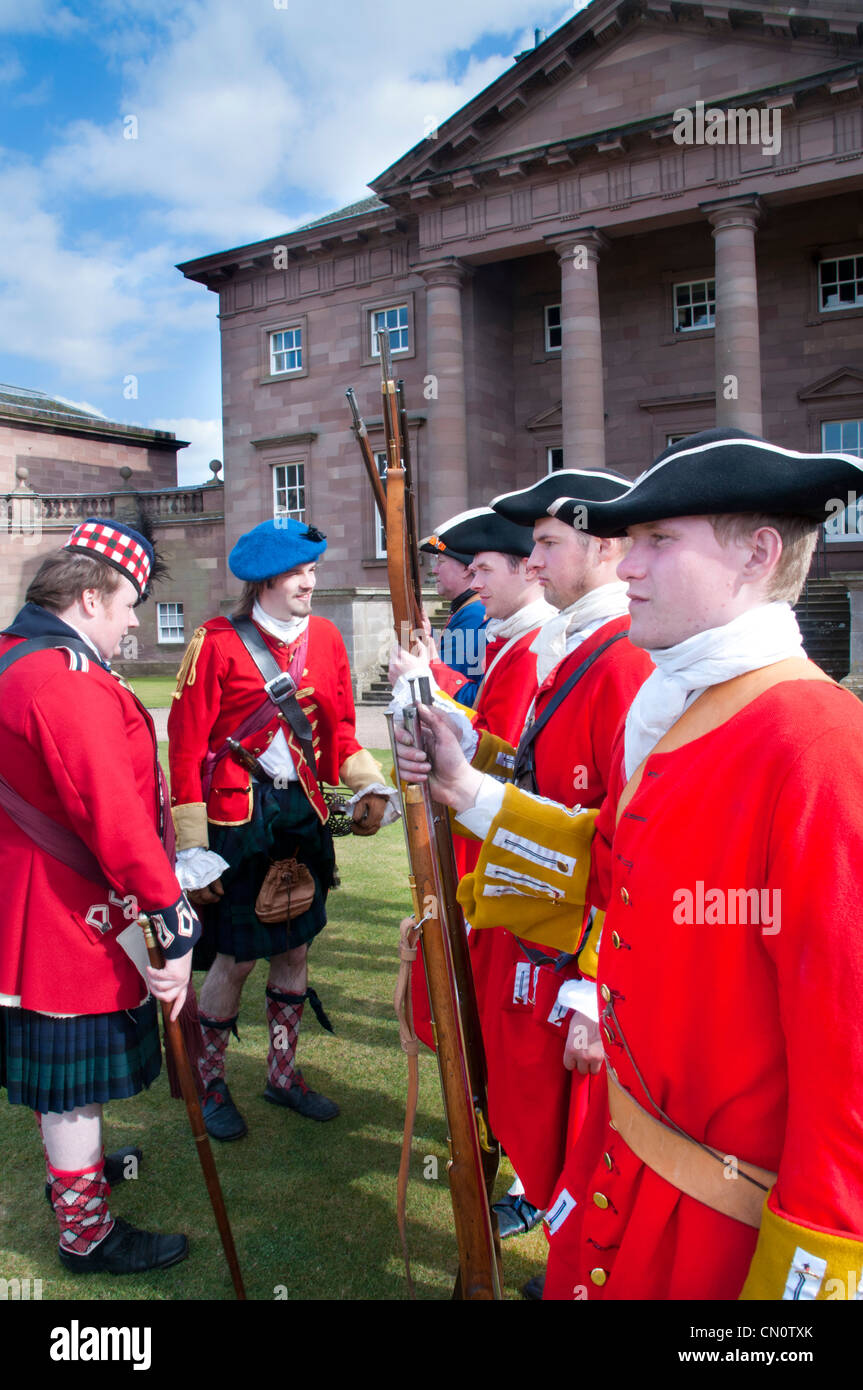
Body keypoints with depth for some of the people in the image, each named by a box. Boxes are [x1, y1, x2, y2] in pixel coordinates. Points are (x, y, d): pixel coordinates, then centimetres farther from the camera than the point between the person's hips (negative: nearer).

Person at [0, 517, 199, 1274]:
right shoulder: (69, 681, -26)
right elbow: (115, 813, -30)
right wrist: (173, 920, -25)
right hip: (73, 918, -10)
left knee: (66, 1063, 28)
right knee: (75, 1074, 6)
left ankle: (77, 1161, 50)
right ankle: (86, 1232, 25)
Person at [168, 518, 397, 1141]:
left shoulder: (326, 637, 5)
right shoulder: (218, 642, -10)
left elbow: (340, 726, 11)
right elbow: (186, 745, -10)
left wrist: (369, 785, -7)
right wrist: (192, 850, -11)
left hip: (305, 817, 5)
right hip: (238, 822, -5)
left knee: (295, 948, 14)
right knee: (237, 958, 4)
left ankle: (284, 1072, 34)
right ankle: (210, 1082, 28)